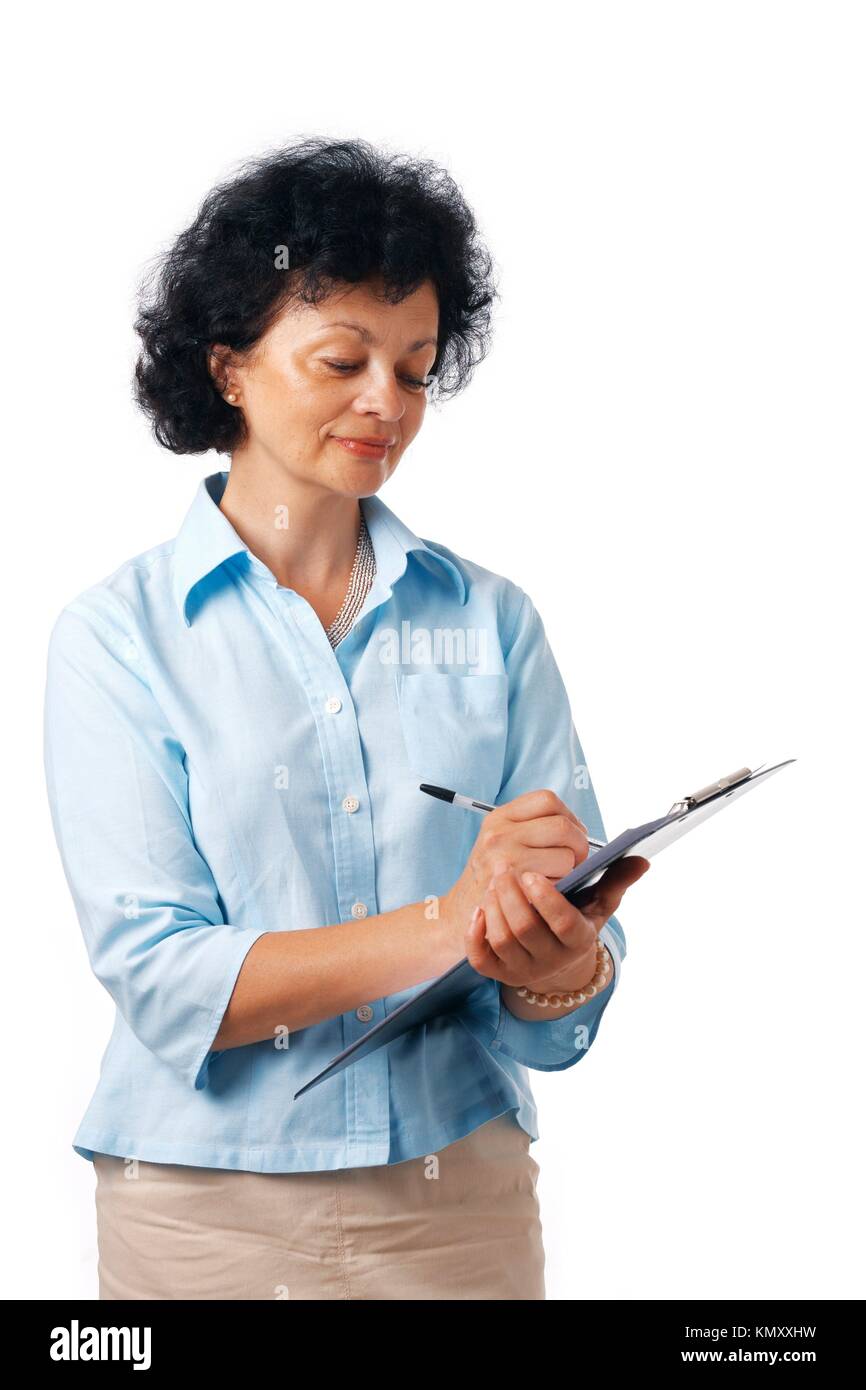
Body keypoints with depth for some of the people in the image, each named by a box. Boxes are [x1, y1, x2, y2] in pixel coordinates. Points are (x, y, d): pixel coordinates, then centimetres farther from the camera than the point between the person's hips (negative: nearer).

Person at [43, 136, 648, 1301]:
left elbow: (576, 934, -2)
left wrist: (561, 966, -25)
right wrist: (446, 924, -25)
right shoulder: (121, 634, -5)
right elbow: (158, 977, -14)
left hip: (463, 1196, 2)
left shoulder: (492, 620, 2)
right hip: (208, 1200, -2)